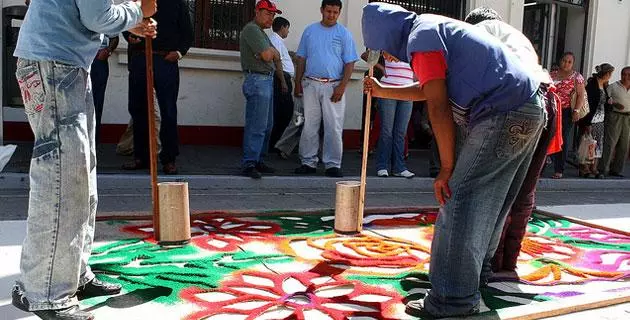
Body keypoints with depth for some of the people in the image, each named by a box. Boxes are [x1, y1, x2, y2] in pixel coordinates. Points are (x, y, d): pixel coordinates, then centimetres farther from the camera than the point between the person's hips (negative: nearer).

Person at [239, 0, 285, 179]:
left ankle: (259, 161, 19)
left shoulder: (261, 32, 23)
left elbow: (276, 59, 27)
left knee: (267, 126, 12)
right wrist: (274, 51, 3)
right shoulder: (251, 29, -9)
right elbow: (266, 55, -19)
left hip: (267, 81, 10)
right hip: (257, 81, -10)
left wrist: (283, 81, 22)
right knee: (256, 126, -12)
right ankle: (249, 164, -10)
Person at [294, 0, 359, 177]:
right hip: (311, 84, 2)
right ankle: (309, 162, 13)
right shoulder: (310, 31, 12)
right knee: (309, 126, 4)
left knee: (334, 128, -2)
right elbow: (302, 59, 14)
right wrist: (298, 83, 7)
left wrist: (342, 87, -10)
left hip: (334, 86, -2)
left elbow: (350, 63, 0)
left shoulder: (344, 33, 4)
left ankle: (332, 164, 6)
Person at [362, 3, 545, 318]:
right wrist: (383, 92, 48)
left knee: (458, 202, -8)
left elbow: (438, 106, -15)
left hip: (504, 116, -10)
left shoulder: (420, 37, -8)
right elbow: (428, 90, 37)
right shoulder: (435, 29, 24)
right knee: (489, 201, 19)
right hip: (529, 107, 10)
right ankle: (473, 269, 33)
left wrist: (446, 168, -10)